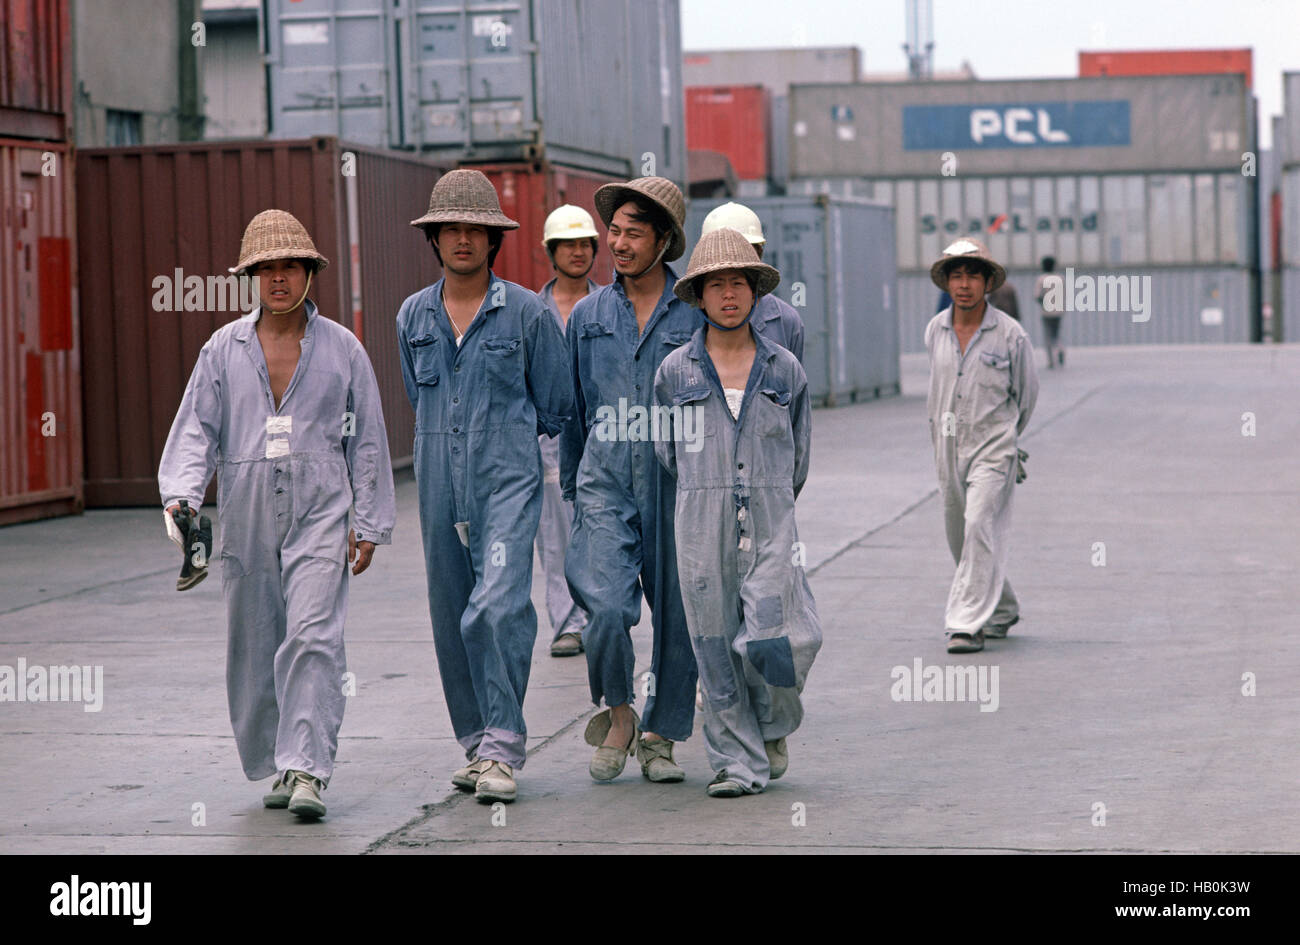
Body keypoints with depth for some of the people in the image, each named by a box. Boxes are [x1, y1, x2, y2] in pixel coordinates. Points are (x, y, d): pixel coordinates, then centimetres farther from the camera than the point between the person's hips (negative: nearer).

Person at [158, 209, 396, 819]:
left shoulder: (342, 349, 6)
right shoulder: (224, 349, 8)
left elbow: (367, 441, 9)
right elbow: (196, 429, 6)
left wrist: (369, 522, 6)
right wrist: (181, 494, -10)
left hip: (320, 514, -2)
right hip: (246, 518, 2)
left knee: (313, 638, -15)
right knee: (253, 647, 7)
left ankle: (307, 770, -17)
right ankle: (272, 765, 20)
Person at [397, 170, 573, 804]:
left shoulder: (526, 312, -2)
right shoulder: (413, 316, 10)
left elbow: (553, 408, 6)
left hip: (508, 480, -5)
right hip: (439, 484, 5)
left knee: (498, 606, -19)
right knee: (451, 618, 8)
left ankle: (503, 749, -14)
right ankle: (476, 744, 19)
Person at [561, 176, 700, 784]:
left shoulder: (695, 316, 1)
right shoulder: (588, 316, 10)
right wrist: (570, 489, 18)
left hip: (678, 483, -1)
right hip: (606, 483, 1)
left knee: (676, 618, 4)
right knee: (607, 608, -16)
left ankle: (659, 738, 20)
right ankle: (617, 716, 8)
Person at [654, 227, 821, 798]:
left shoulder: (785, 370, 7)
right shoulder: (675, 372, 4)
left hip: (771, 520, 0)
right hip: (701, 525, 0)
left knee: (770, 638, -10)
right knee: (716, 645, -1)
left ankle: (773, 728, 19)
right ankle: (738, 762, 9)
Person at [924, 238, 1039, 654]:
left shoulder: (1010, 334, -8)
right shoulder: (935, 330, 4)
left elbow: (1026, 394, 5)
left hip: (993, 446, -5)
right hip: (949, 447, 5)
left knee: (980, 526, -18)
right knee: (959, 537, 11)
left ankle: (968, 624, -18)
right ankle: (1002, 611, 31)